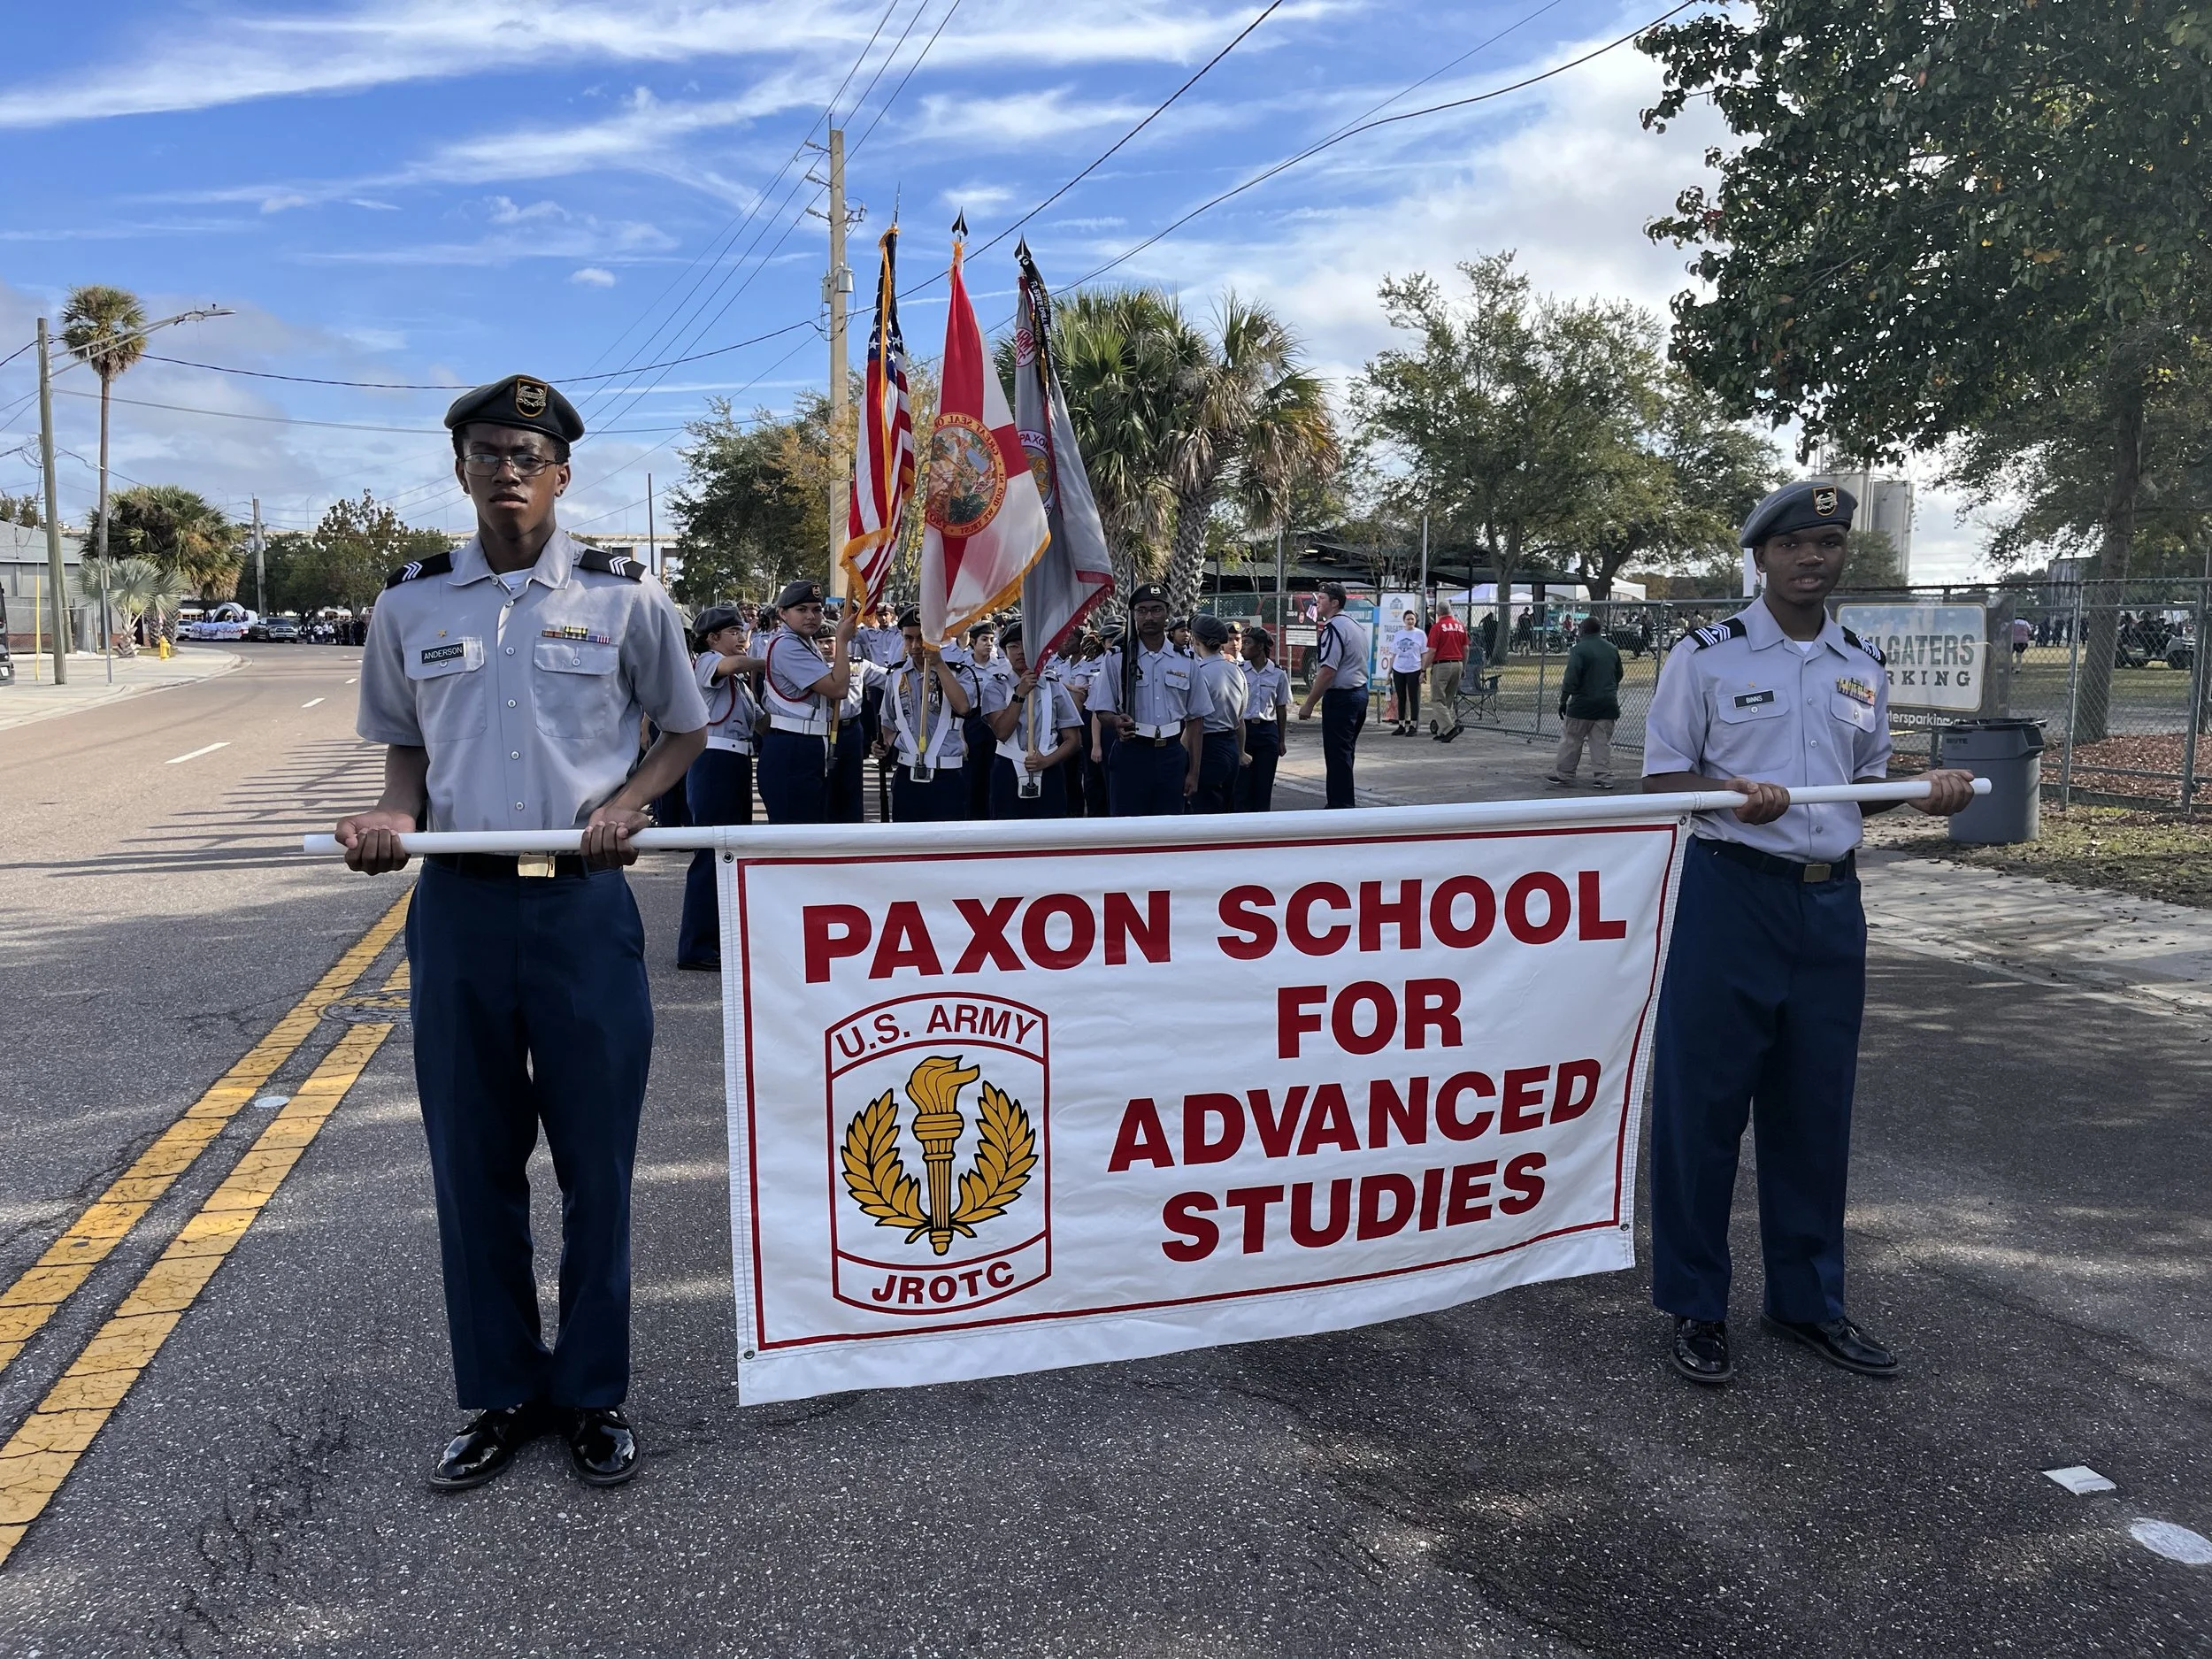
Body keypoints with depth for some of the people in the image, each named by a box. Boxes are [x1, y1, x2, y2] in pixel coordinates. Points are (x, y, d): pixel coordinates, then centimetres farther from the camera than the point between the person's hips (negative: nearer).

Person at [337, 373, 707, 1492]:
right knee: (473, 1164, 10)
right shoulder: (410, 603, 7)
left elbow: (686, 729, 10)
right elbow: (404, 746, 17)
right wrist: (395, 817, -4)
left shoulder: (623, 597, 0)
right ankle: (503, 1393, 28)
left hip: (584, 905, -2)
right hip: (459, 905, 2)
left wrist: (626, 803, -8)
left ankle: (594, 1395, 23)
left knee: (597, 1163, 6)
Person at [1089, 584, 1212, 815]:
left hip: (1172, 755, 2)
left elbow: (1195, 719, 11)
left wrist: (1194, 772, 7)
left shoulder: (1186, 661, 8)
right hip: (1131, 753, -2)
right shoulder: (1115, 659, 1)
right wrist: (1116, 721, -22)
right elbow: (1101, 712, 2)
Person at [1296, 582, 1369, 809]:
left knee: (1336, 754, -4)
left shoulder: (1333, 628, -16)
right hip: (1360, 692, 10)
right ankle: (1342, 801, 24)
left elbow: (1327, 671, -23)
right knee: (1345, 752, 17)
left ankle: (1340, 805, -1)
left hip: (1340, 697, -10)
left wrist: (1309, 704, -19)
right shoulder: (1356, 626, 15)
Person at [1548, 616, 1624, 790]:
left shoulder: (1579, 649, -12)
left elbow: (1571, 679, -17)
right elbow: (1618, 676, 18)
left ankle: (1562, 775, 11)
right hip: (1608, 704, 5)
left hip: (1583, 704, -5)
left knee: (1571, 740, 5)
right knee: (1603, 742, 7)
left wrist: (1563, 700, -10)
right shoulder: (1612, 649, 9)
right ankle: (1604, 778, 6)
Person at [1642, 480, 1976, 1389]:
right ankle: (1695, 1307, 15)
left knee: (1815, 1107, 12)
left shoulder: (1863, 666, 12)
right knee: (1703, 1100, 0)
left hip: (1831, 900, 5)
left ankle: (1807, 1298, 28)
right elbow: (1662, 777, -3)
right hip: (1730, 894, -5)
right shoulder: (1705, 655, -4)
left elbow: (1867, 778, 21)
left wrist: (1926, 793, 1)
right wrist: (1734, 793, -22)